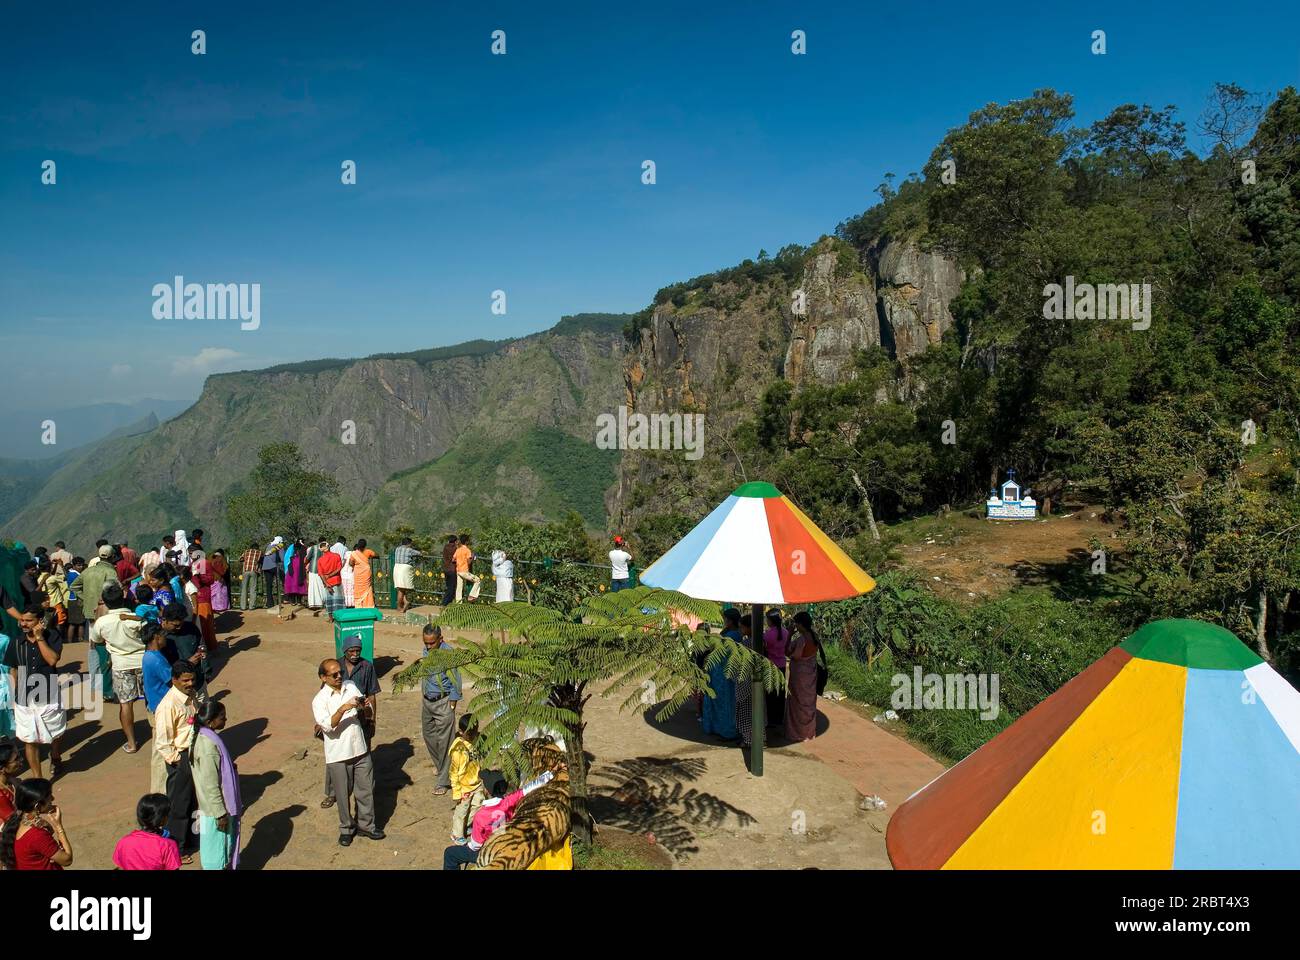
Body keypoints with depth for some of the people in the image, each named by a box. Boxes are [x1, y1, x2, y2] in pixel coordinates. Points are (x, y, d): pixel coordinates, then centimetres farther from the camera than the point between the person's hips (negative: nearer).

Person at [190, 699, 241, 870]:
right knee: (218, 842, 9)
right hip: (216, 806, -9)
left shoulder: (203, 736, -1)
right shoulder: (209, 747, -30)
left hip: (209, 804, 9)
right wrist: (220, 813, -19)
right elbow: (211, 785, -26)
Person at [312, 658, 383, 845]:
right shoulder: (319, 700, -9)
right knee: (343, 795, 10)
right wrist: (343, 708, -32)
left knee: (366, 790, 11)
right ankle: (346, 828, 29)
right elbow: (328, 726, -22)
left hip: (360, 749, 3)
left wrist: (364, 707, -16)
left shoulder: (351, 687, 2)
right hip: (338, 755, -3)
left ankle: (366, 825, 27)